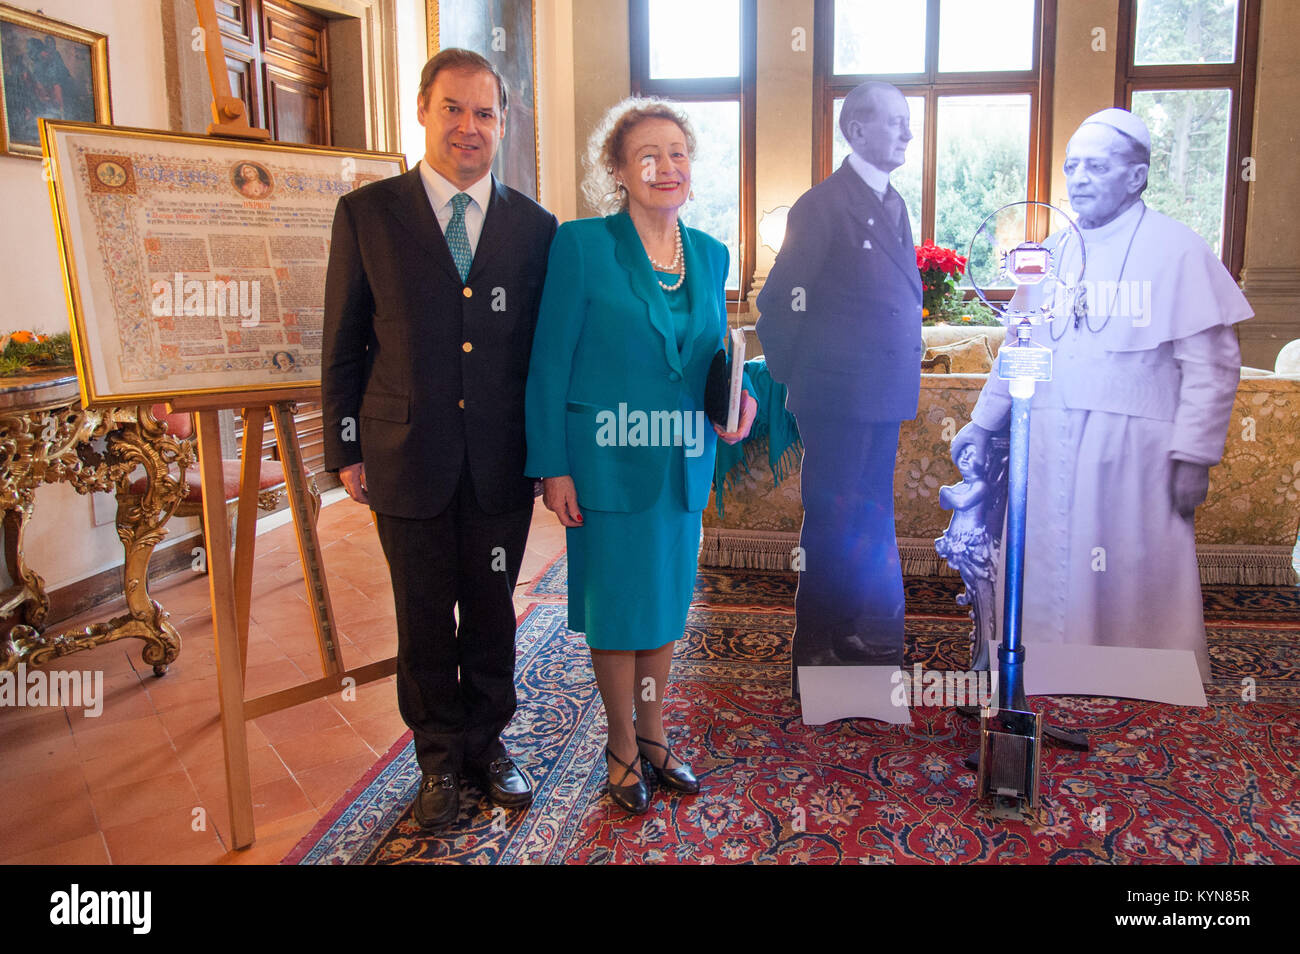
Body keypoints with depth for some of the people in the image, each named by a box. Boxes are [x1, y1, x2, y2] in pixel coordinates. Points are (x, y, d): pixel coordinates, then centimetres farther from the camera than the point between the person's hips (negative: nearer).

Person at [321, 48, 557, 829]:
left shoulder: (535, 226, 3)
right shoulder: (367, 214, 0)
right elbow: (344, 346, 2)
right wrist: (347, 450, 0)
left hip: (502, 464, 1)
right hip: (409, 461, -1)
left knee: (492, 611, 14)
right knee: (425, 618, 11)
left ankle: (488, 741, 35)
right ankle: (440, 757, 31)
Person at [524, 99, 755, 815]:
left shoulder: (710, 254, 7)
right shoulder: (581, 244, -9)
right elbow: (550, 362, -9)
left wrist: (740, 398, -6)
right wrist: (553, 467, -13)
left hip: (682, 464, 5)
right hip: (608, 463, -5)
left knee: (666, 602, 16)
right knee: (616, 607, 8)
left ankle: (653, 735, 35)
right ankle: (622, 747, 29)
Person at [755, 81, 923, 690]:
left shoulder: (893, 205, 15)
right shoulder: (823, 205, -11)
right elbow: (779, 302, -12)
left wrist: (902, 376, 16)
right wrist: (796, 377, -6)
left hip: (883, 398, 8)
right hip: (839, 397, -8)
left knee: (870, 520, 15)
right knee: (833, 523, -1)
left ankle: (849, 635, 30)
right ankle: (814, 654, 11)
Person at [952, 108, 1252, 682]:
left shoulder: (1176, 250, -3)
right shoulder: (1051, 253, 13)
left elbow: (1211, 364, -6)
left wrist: (1195, 456, -12)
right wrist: (982, 424, 16)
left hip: (1134, 450, -5)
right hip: (1048, 447, 5)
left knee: (1138, 585, 0)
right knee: (1048, 580, 8)